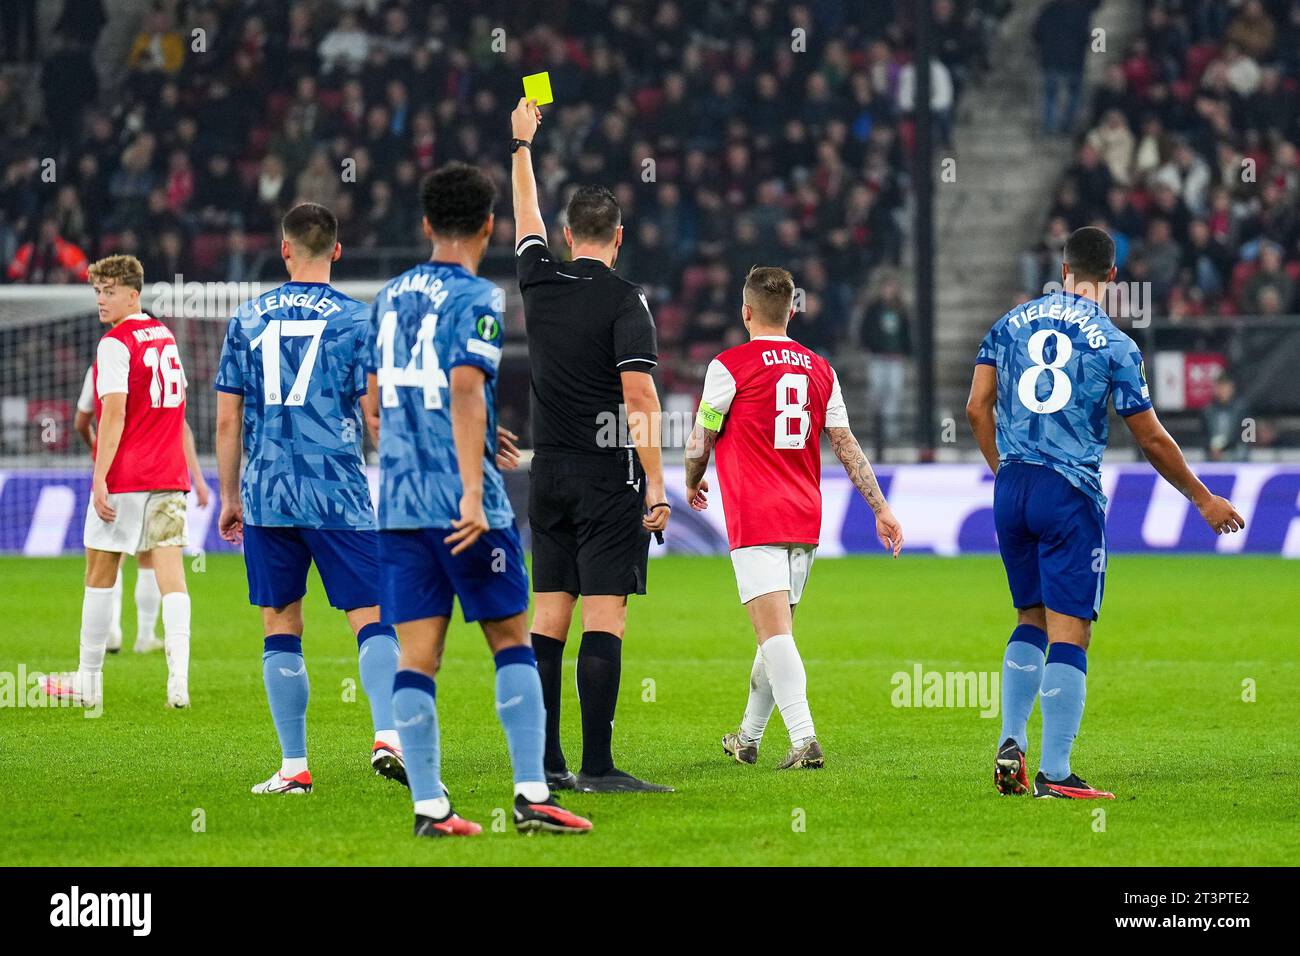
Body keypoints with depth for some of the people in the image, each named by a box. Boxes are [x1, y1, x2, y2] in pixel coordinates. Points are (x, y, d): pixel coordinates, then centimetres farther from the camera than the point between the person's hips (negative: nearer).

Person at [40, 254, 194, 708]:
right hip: (169, 476, 6)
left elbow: (114, 415, -17)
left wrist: (100, 479, -18)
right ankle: (178, 679, -17)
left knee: (100, 573, 7)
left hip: (125, 480, -6)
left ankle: (88, 680, 14)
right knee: (171, 574, -2)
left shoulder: (115, 344, -11)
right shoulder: (166, 337, 14)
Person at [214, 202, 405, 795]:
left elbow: (227, 418, 8)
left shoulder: (248, 319, 7)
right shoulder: (357, 319, -2)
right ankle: (388, 735, -22)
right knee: (373, 618, -1)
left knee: (280, 628, 8)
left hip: (266, 496, 2)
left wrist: (229, 496, 17)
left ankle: (293, 767, 6)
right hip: (340, 497, -2)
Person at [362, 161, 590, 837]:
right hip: (461, 502, -6)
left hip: (398, 502, 6)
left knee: (416, 654, 3)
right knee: (511, 641, 4)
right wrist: (473, 493, -22)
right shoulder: (475, 298, -7)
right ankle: (531, 796, -1)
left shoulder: (390, 297, 14)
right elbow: (465, 391, -19)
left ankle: (428, 806, 0)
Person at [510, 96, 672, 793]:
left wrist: (522, 144, 41)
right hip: (607, 476, -6)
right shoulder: (624, 301, -9)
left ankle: (544, 762, 9)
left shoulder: (541, 284, 6)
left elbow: (525, 216, 26)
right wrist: (655, 486, -15)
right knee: (604, 618, -8)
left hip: (549, 474, 6)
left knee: (549, 617, 8)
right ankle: (597, 766, -12)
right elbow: (639, 397, -16)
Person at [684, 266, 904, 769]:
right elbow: (847, 445, 8)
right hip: (805, 520, 6)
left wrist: (693, 483, 22)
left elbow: (700, 442, 1)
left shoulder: (730, 366, -5)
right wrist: (882, 509, 11)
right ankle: (748, 738, 28)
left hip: (754, 519, -6)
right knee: (777, 629, 16)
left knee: (774, 630, -13)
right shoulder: (820, 369, 10)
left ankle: (804, 737, -27)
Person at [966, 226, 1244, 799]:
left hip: (1011, 488, 5)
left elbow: (977, 408, 6)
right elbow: (1152, 439, -1)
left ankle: (1011, 745, 8)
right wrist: (1204, 500, 10)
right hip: (1071, 494, -5)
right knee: (1070, 633, -4)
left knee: (1032, 619, 19)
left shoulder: (1012, 322, 8)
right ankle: (1054, 774, -8)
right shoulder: (1114, 345, -5)